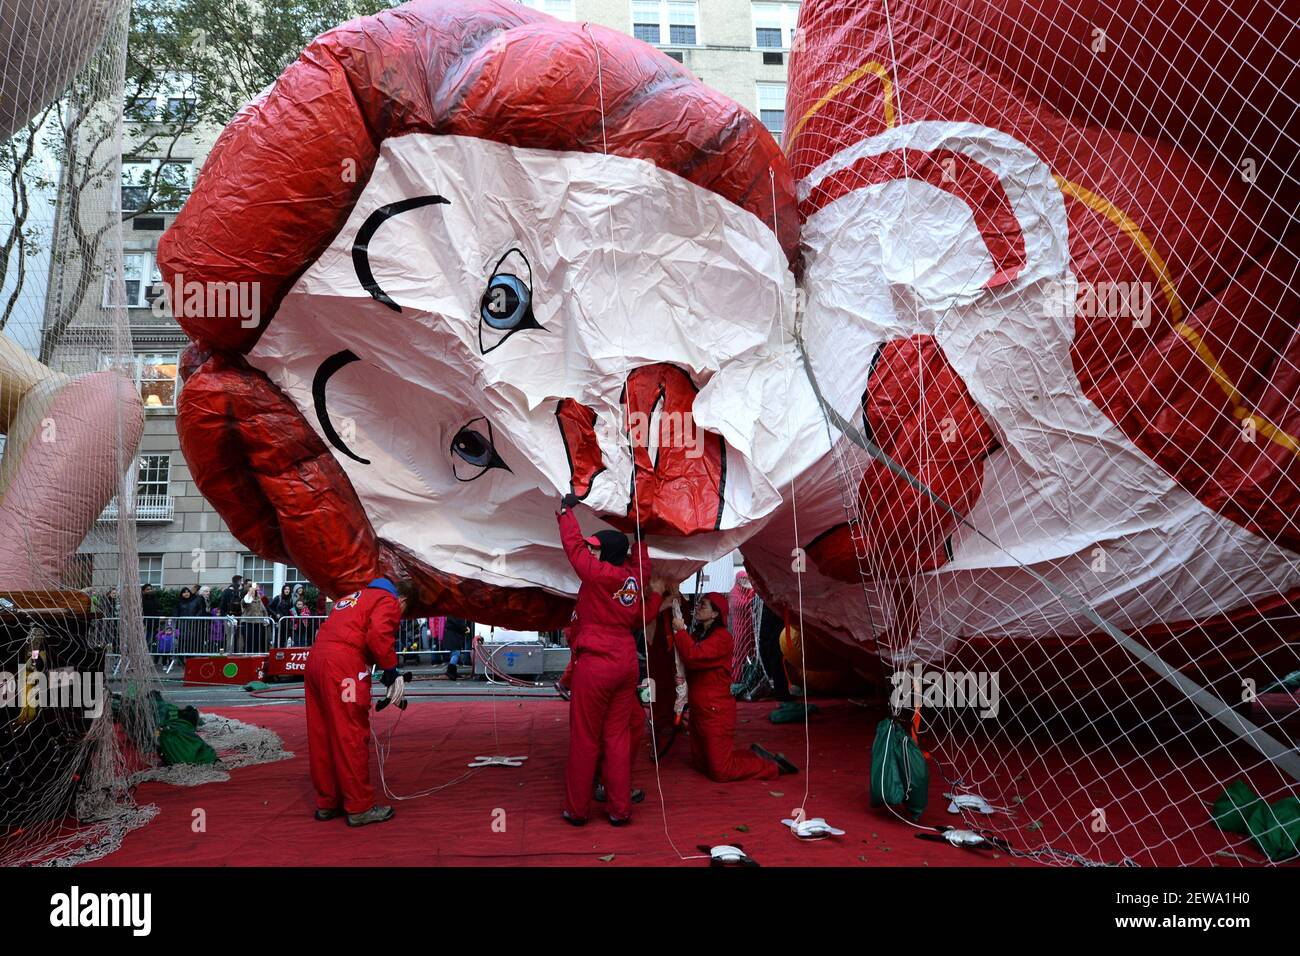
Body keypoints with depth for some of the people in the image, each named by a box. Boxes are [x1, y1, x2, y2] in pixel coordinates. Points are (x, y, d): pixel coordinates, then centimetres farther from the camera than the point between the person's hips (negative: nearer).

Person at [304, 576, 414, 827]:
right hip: (343, 666, -9)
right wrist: (390, 669, -3)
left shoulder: (355, 598, 30)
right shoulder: (388, 601, 3)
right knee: (351, 738, -4)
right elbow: (378, 636, -14)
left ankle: (327, 803, 23)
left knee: (322, 737, 14)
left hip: (315, 659, 9)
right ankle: (360, 808, 1)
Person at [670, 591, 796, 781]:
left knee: (720, 772, -5)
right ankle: (755, 757, 25)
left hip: (716, 713, -9)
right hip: (698, 710, 9)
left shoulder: (722, 637, -17)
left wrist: (680, 630, -16)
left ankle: (772, 766, 11)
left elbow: (693, 656, -30)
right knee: (700, 763, 16)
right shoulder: (698, 634, 11)